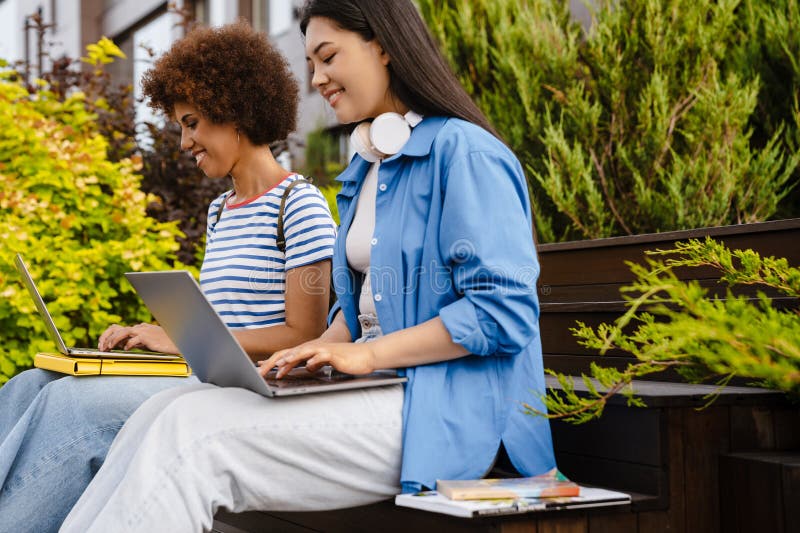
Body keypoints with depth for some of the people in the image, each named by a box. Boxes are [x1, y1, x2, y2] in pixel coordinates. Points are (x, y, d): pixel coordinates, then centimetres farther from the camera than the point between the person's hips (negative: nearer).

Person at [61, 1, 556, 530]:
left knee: (196, 431, -23)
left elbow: (503, 310, -16)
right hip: (380, 391, 8)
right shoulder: (366, 167, 21)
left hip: (443, 413, -8)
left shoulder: (465, 154, -9)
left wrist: (370, 353, -18)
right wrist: (322, 351, 5)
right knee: (166, 415, -11)